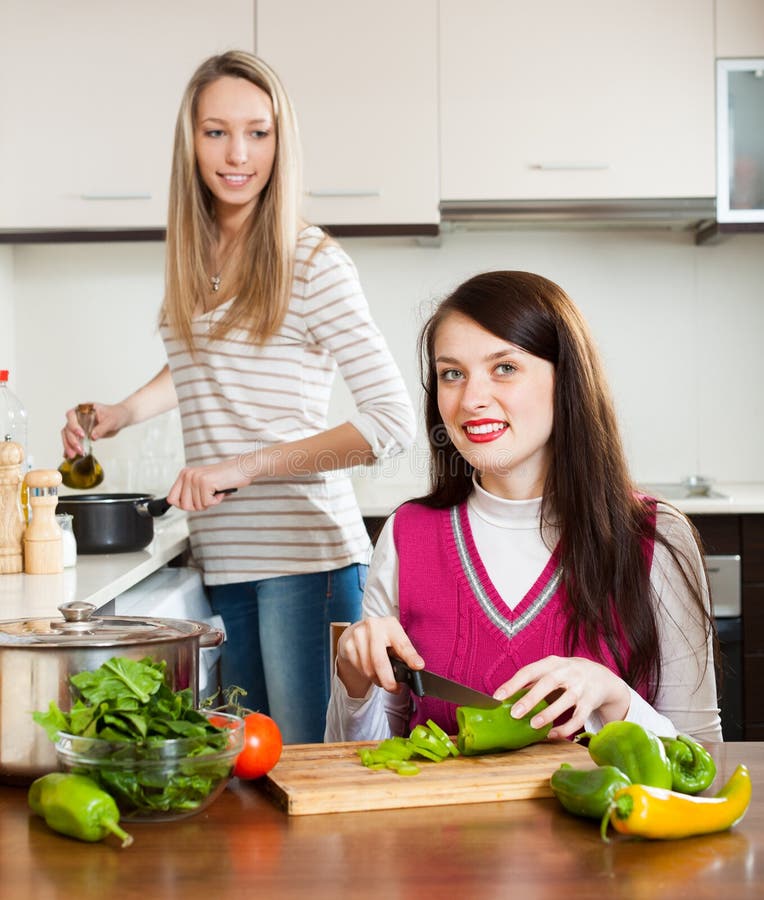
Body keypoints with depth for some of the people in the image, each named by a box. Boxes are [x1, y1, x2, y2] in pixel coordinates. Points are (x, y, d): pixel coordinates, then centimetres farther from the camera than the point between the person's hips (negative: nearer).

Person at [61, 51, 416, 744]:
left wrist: (248, 465, -16)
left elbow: (394, 421, -13)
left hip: (305, 554, -6)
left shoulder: (313, 263, -8)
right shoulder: (191, 260, 12)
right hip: (221, 556, 6)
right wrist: (122, 413, 19)